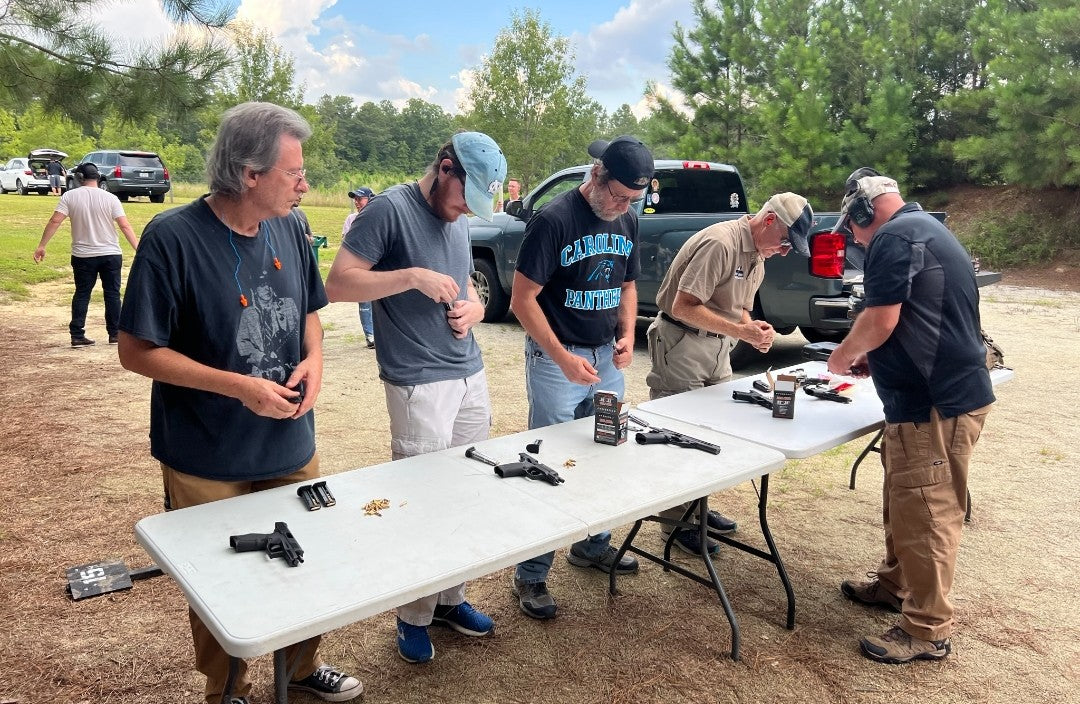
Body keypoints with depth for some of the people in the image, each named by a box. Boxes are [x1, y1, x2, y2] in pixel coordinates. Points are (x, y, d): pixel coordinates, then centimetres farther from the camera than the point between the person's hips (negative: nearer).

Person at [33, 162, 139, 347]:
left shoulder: (70, 196, -2)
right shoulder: (110, 198, -4)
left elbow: (54, 221, -8)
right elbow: (125, 226, -10)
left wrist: (41, 246, -3)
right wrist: (139, 250, -10)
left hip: (83, 256, 1)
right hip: (111, 255, -1)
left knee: (81, 295, 9)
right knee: (112, 294, 8)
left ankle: (77, 336, 8)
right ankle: (115, 334, 13)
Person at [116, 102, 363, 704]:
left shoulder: (289, 229, -1)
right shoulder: (173, 237, -18)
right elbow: (136, 351, -15)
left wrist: (314, 358, -9)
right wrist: (240, 387, -22)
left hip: (292, 448, 5)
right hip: (208, 464, -4)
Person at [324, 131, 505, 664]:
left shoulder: (459, 221, 15)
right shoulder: (389, 210, -8)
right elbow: (338, 284, -13)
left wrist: (473, 309, 2)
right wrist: (413, 276, -21)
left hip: (471, 376, 7)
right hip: (420, 382, -7)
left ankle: (451, 599, 29)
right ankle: (414, 618, 20)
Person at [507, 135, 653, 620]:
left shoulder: (627, 221, 5)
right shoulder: (554, 220, -16)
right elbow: (523, 299, -16)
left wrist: (627, 335, -2)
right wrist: (563, 358, -22)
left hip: (607, 357, 7)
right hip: (556, 358, -7)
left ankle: (593, 546, 37)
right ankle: (531, 576, 14)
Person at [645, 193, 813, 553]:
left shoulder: (757, 255, 11)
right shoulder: (720, 243, -20)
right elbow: (683, 306, -24)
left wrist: (753, 328, -2)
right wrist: (740, 330, -25)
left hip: (717, 347, 9)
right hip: (682, 344, -9)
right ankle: (677, 521, 9)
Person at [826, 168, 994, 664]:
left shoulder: (895, 237, -14)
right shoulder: (923, 229, 19)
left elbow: (880, 321, -20)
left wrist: (843, 356, -2)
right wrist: (869, 356, 15)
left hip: (937, 403, -11)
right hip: (931, 393, 11)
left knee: (924, 513, -1)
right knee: (904, 502, 21)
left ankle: (927, 630, 11)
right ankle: (896, 584, 37)